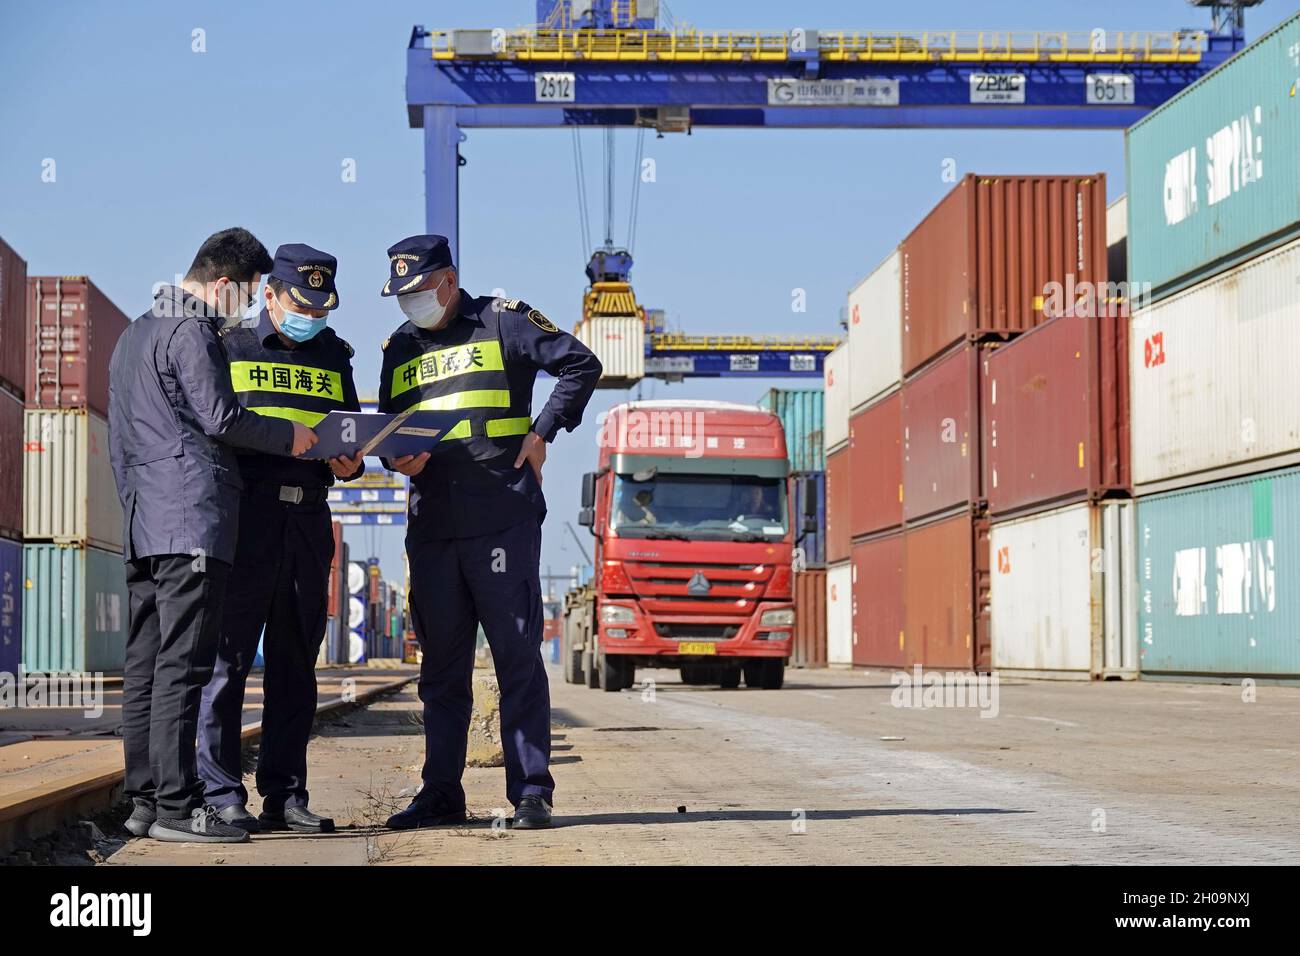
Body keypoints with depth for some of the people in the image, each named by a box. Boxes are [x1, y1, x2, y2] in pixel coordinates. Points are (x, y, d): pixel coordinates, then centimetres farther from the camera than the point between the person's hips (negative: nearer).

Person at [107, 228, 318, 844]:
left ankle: (144, 800, 10)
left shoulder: (133, 335, 24)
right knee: (183, 666, -11)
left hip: (143, 522, 10)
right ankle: (176, 809, -12)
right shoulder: (191, 332, -7)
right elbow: (220, 417, -14)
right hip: (193, 520, -10)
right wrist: (288, 436, 0)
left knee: (144, 666, 8)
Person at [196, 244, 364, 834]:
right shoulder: (230, 347, 6)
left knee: (295, 662, 6)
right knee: (228, 655, -6)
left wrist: (349, 463, -3)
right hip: (244, 516, -5)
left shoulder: (332, 356, 19)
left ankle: (283, 794, 11)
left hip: (309, 519, 5)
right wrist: (284, 441, -13)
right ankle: (220, 796, -3)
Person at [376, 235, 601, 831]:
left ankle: (531, 792, 0)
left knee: (518, 659, -4)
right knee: (441, 666, 8)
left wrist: (543, 431, -5)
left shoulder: (502, 322, 2)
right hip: (431, 529, 5)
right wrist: (398, 458, -1)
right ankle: (441, 796, 14)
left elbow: (580, 364, 1)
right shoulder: (399, 349, 17)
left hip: (502, 520, -5)